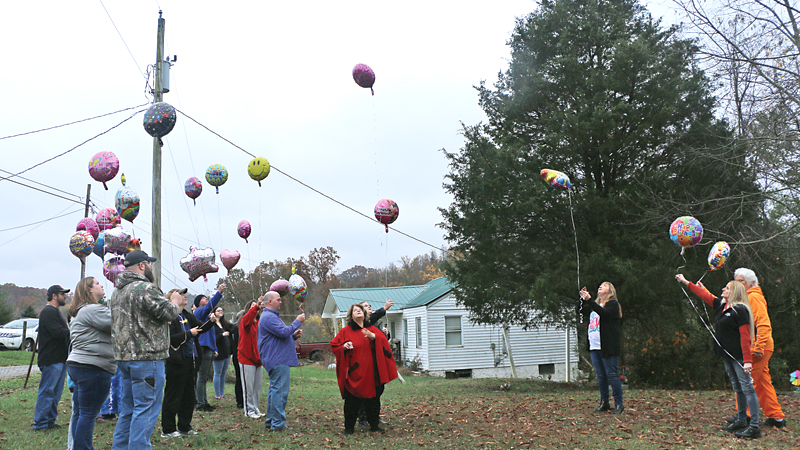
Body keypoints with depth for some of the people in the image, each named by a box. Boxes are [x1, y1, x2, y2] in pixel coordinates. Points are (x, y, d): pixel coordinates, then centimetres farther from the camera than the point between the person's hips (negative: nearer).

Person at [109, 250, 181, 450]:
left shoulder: (117, 292, 16)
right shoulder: (145, 288, -15)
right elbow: (168, 312, -17)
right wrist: (176, 306, 6)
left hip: (124, 355, 10)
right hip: (146, 357, -10)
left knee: (128, 408, 18)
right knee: (146, 408, -5)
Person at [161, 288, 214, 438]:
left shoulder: (187, 316, 15)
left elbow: (201, 328, 19)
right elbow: (171, 338, -21)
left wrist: (212, 321, 3)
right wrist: (189, 333, -16)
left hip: (190, 360, 9)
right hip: (177, 362, -9)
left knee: (188, 395, 13)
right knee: (173, 396, -1)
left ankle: (184, 427, 23)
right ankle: (167, 430, 8)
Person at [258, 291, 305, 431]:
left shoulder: (271, 316, 23)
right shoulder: (269, 317, -14)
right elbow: (283, 331, -24)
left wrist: (294, 336, 12)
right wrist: (297, 322, -11)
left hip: (276, 360, 12)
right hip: (278, 360, -12)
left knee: (274, 389, 15)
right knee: (280, 390, -11)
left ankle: (271, 421, 21)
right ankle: (277, 424, -9)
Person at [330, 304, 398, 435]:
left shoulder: (372, 329, 11)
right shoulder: (345, 331, 6)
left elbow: (384, 341, -3)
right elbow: (333, 345, 8)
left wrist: (373, 337, -23)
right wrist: (344, 347, -11)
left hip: (371, 372, 2)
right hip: (354, 372, -2)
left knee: (373, 398, 5)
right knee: (352, 400, -3)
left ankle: (374, 425, 19)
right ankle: (349, 427, 9)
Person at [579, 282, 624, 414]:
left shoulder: (613, 304, -3)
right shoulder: (595, 304, 20)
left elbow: (604, 312, -21)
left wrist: (589, 300, -25)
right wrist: (583, 298, 0)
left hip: (609, 346, -7)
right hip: (595, 345, 7)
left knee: (612, 375, -6)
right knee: (601, 376, 10)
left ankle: (619, 404, 1)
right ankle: (604, 403, 16)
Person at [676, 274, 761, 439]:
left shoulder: (740, 310, -14)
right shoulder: (721, 305, 12)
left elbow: (745, 337, -19)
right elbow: (705, 295, 26)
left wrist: (747, 360, -24)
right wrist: (686, 282, 31)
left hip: (738, 355, -9)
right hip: (726, 355, 9)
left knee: (747, 387, -8)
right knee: (737, 388, 15)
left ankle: (754, 427, -6)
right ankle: (741, 421, 22)